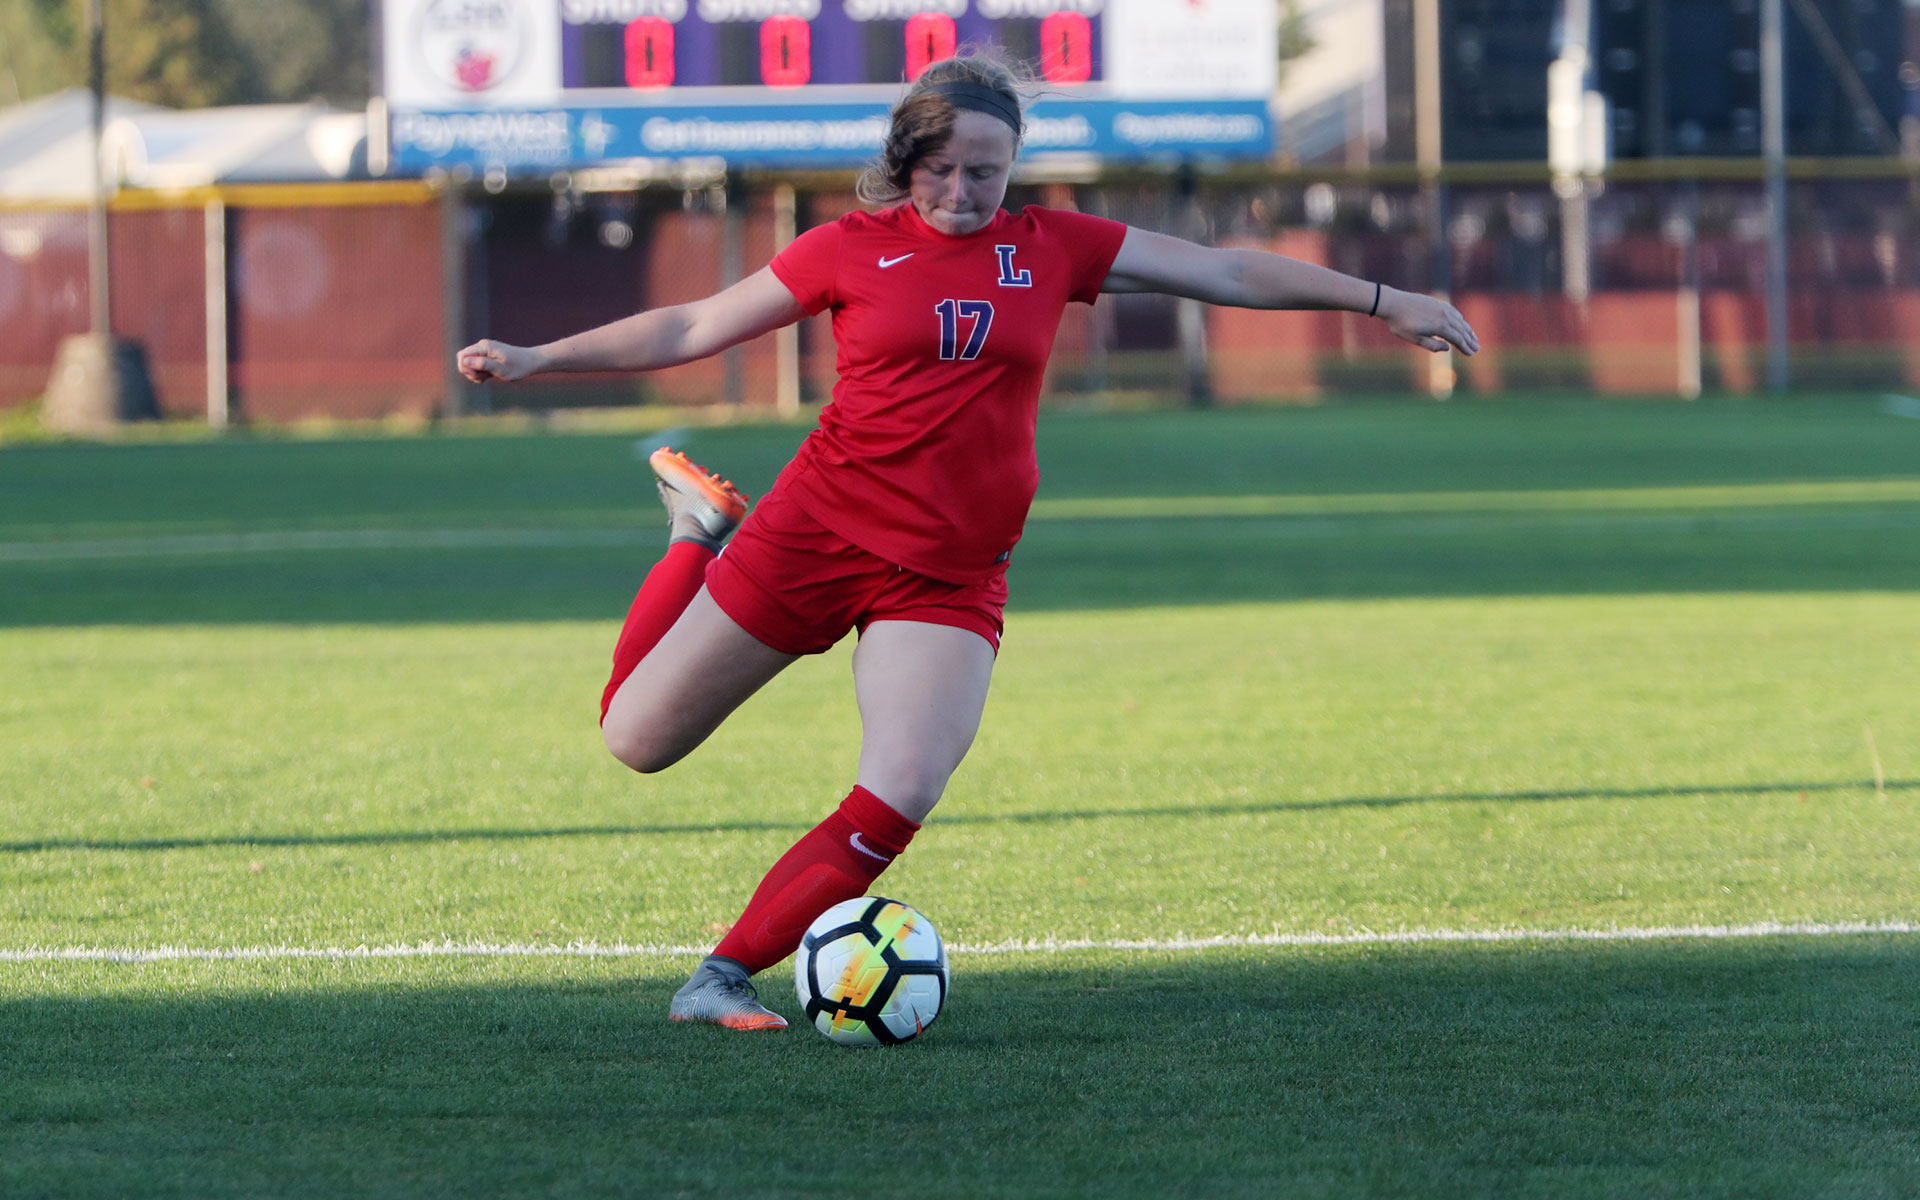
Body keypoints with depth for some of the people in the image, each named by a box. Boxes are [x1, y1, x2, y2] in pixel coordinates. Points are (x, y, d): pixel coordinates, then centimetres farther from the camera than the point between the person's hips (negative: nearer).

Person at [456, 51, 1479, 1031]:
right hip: (818, 532, -1)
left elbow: (1226, 273, 9)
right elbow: (692, 328, 5)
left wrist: (1383, 300, 7)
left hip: (951, 576, 1)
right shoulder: (854, 248, 0)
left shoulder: (1052, 248, 6)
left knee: (896, 806, -18)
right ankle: (701, 531, 31)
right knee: (636, 738, 7)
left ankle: (725, 976, -7)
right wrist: (533, 359, -1)